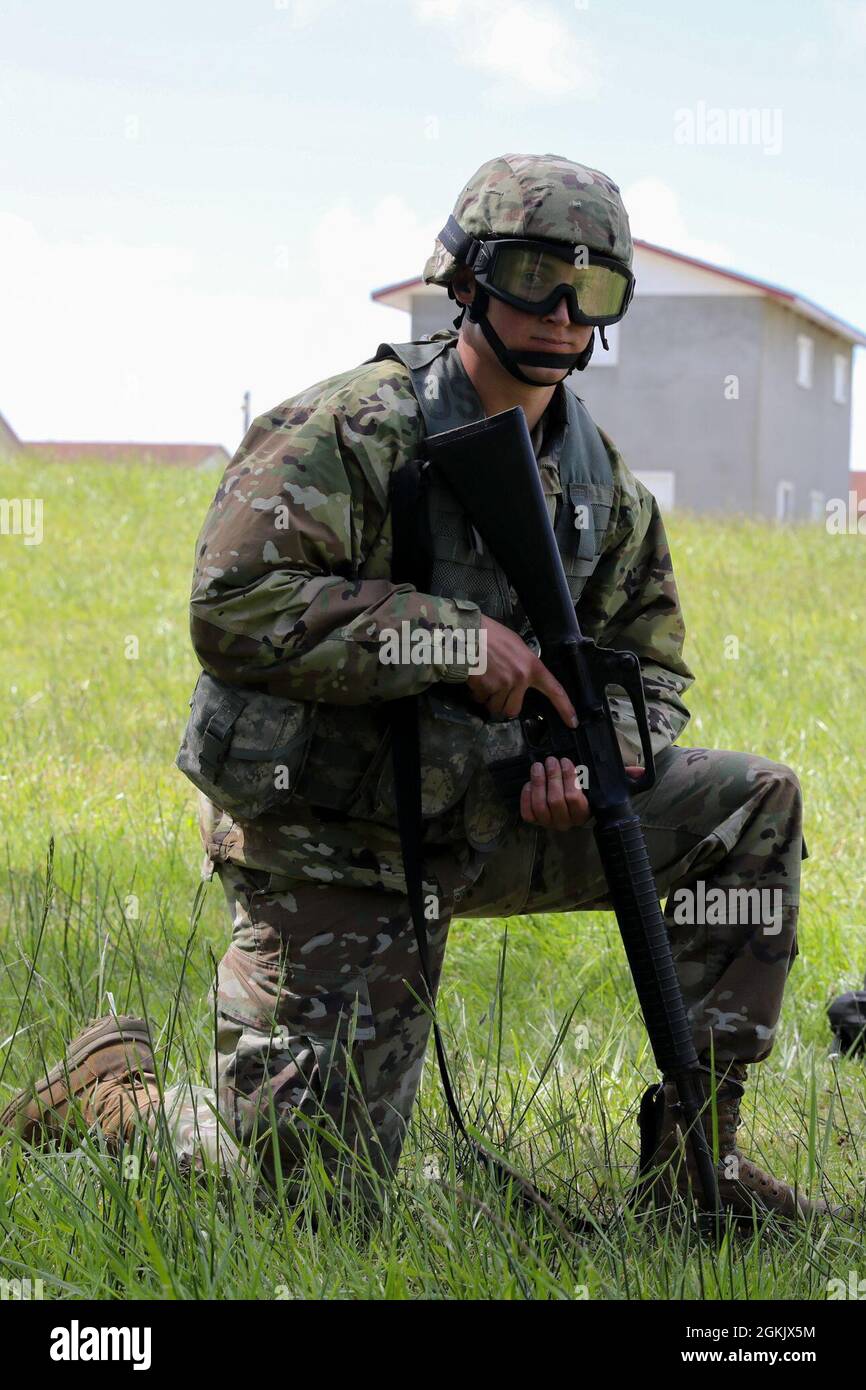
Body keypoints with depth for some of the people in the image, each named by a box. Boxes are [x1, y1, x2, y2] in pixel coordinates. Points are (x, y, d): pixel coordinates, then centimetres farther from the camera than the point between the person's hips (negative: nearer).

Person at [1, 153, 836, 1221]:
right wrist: (458, 639, -27)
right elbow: (233, 610, -26)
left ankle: (696, 1144, 0)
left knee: (755, 806, -5)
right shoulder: (352, 432, -16)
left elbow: (650, 667, 13)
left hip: (492, 819, 7)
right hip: (331, 852, -6)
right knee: (304, 1180, -9)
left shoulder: (604, 484, 6)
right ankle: (113, 1088, 24)